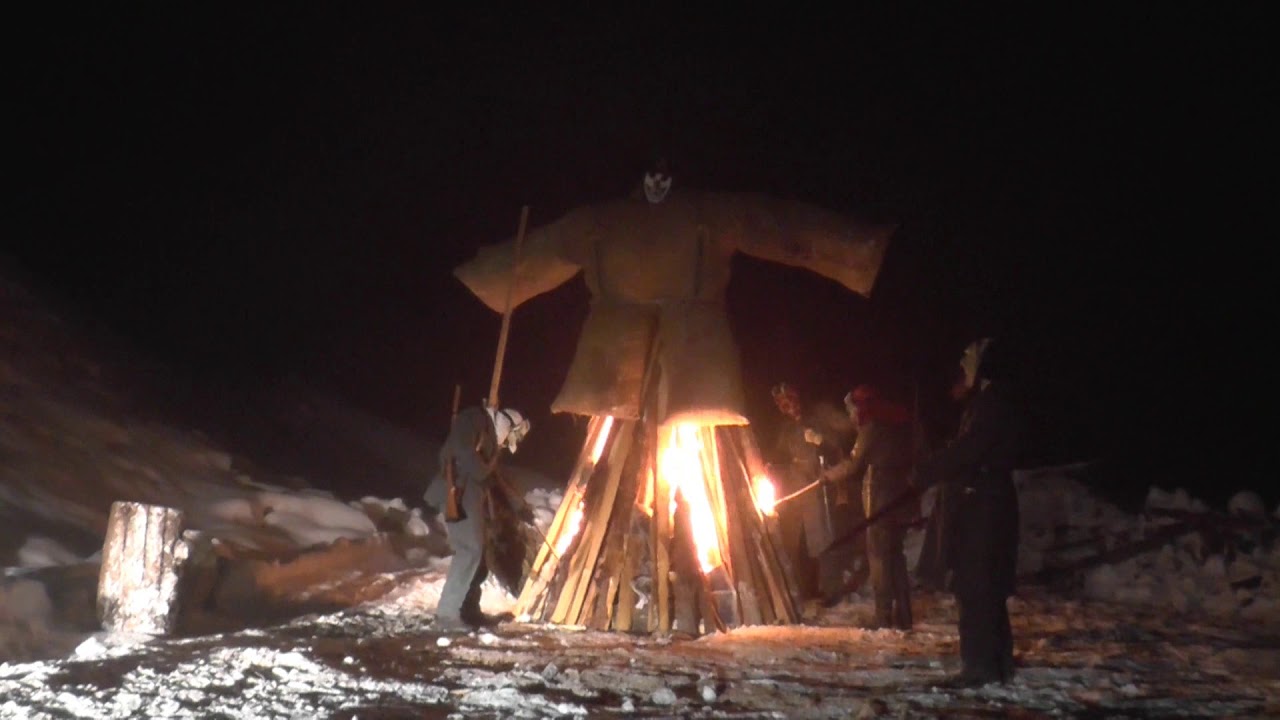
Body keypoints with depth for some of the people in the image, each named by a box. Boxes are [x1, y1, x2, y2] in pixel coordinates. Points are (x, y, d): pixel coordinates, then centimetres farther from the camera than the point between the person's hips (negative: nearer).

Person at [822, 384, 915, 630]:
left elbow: (854, 466, -7)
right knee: (895, 556, 14)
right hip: (902, 500, 8)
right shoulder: (901, 424, 15)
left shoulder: (872, 428, -10)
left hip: (881, 503, -8)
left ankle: (884, 616, -5)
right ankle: (902, 616, 15)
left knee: (880, 557, -4)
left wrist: (830, 475, 9)